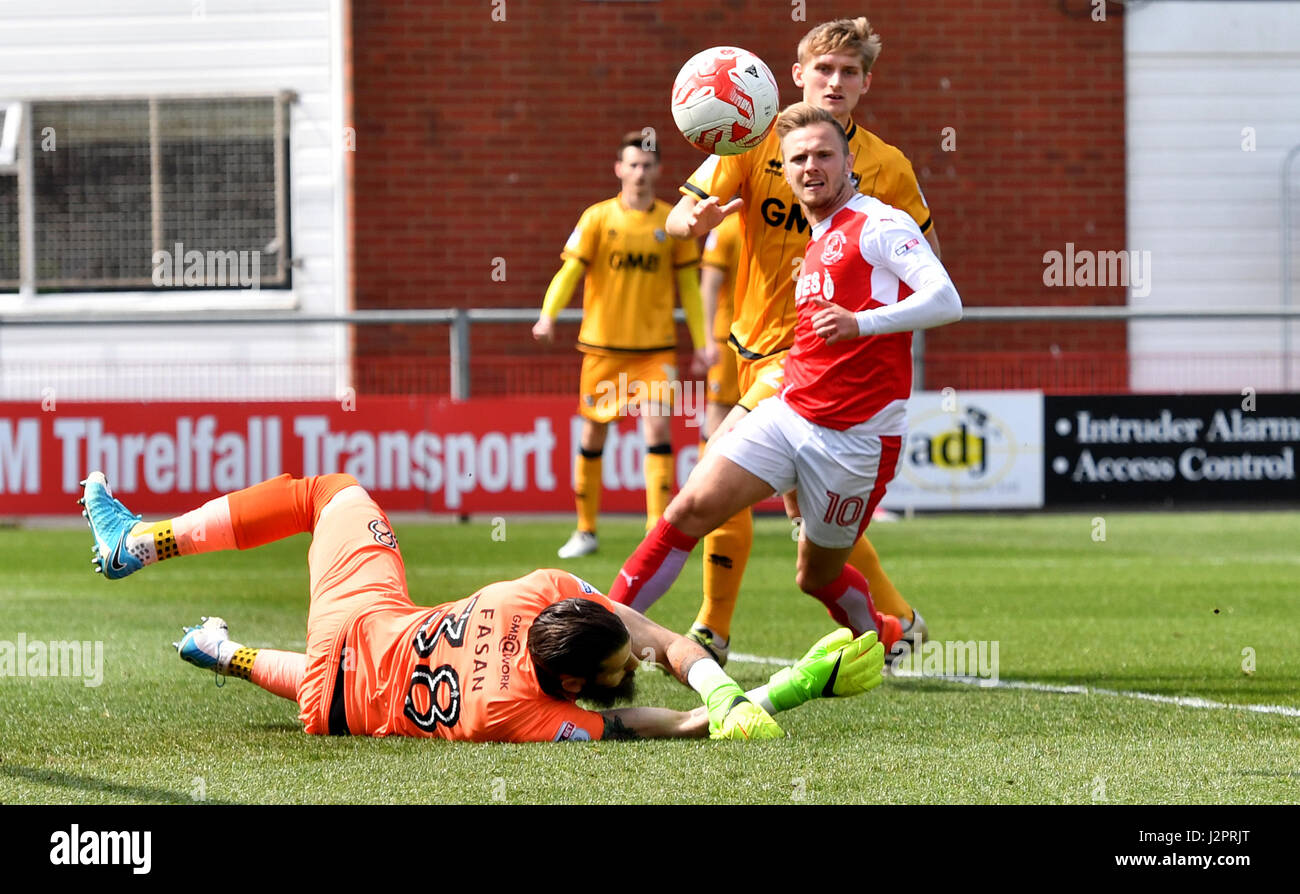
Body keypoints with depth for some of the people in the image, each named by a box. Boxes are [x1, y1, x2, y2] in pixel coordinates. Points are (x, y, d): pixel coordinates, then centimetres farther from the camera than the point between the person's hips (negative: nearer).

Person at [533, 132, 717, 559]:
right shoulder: (598, 218, -1)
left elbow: (688, 286, 10)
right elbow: (570, 270, -10)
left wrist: (702, 341, 6)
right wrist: (548, 314, -27)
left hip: (656, 347, 0)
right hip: (602, 344, 0)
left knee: (658, 428, -14)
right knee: (593, 433, 6)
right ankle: (586, 531, 21)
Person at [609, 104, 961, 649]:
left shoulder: (878, 225, -9)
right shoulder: (816, 243, 18)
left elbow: (946, 302, -23)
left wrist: (860, 323, -35)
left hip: (855, 439, -6)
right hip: (787, 413, 7)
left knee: (817, 577, 7)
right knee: (692, 507, -12)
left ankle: (878, 636, 38)